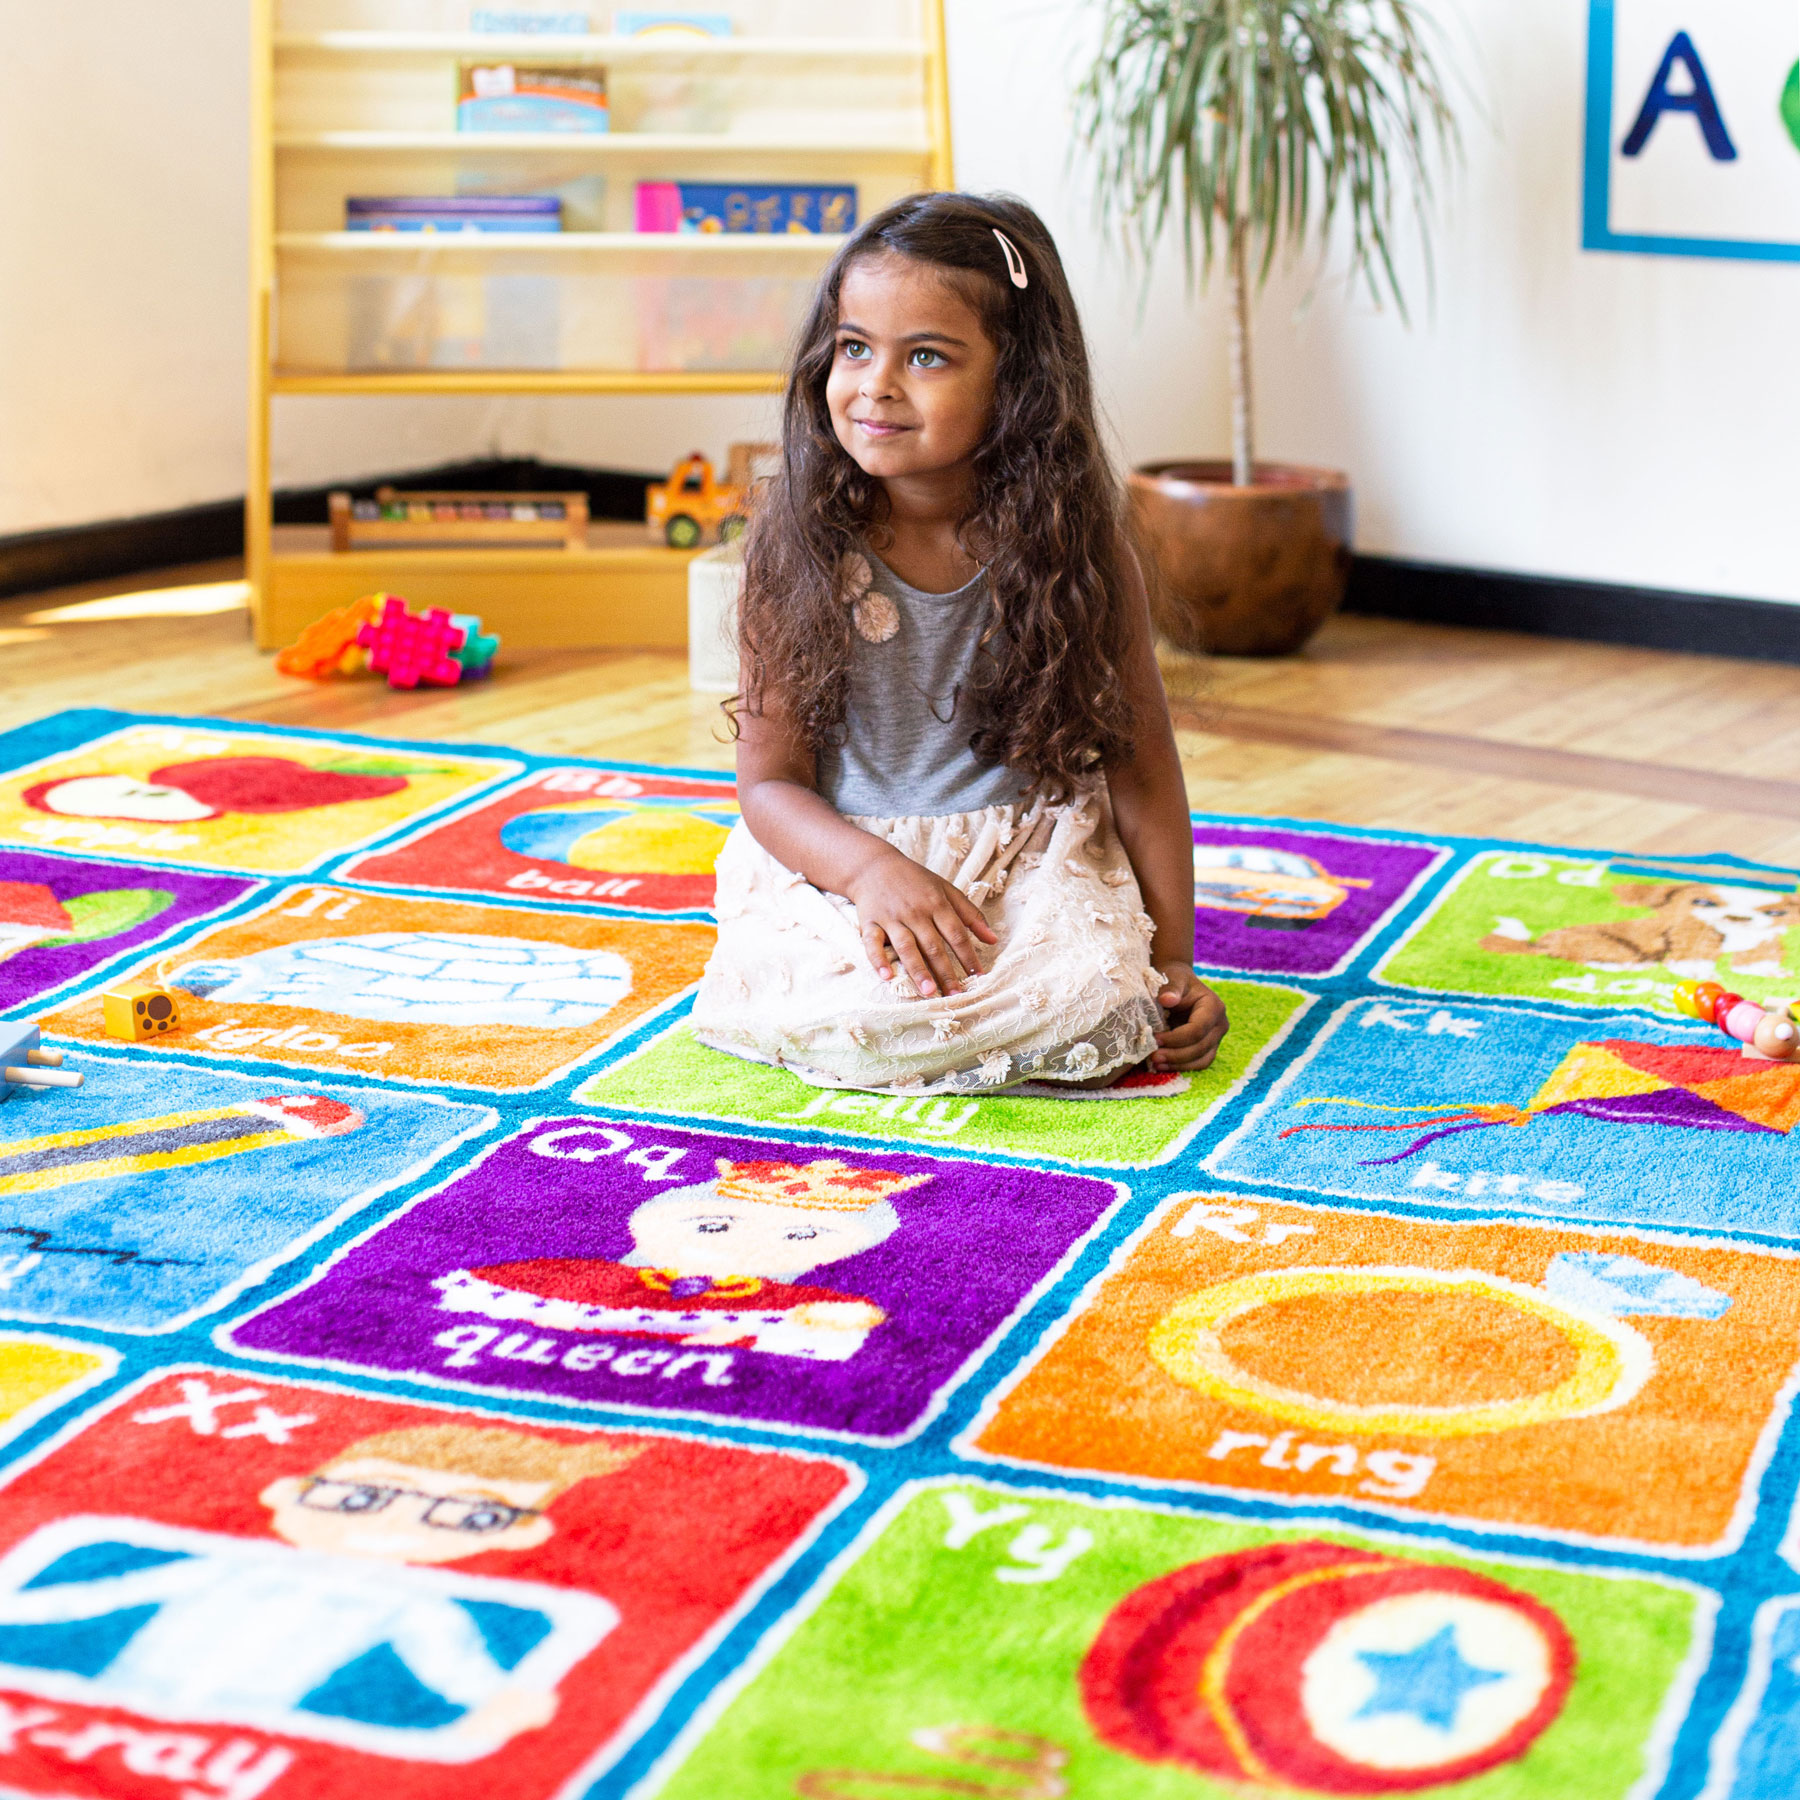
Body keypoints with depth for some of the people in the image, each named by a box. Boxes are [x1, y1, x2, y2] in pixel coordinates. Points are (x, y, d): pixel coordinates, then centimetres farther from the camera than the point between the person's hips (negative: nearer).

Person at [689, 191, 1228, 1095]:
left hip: (1033, 863, 0)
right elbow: (771, 780, -5)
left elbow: (1141, 774, 1)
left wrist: (1172, 966, -3)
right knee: (847, 1015, -29)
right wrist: (874, 870, -25)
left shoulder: (1076, 549, -6)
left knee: (1087, 999, -29)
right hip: (837, 863, 0)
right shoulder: (797, 542, -7)